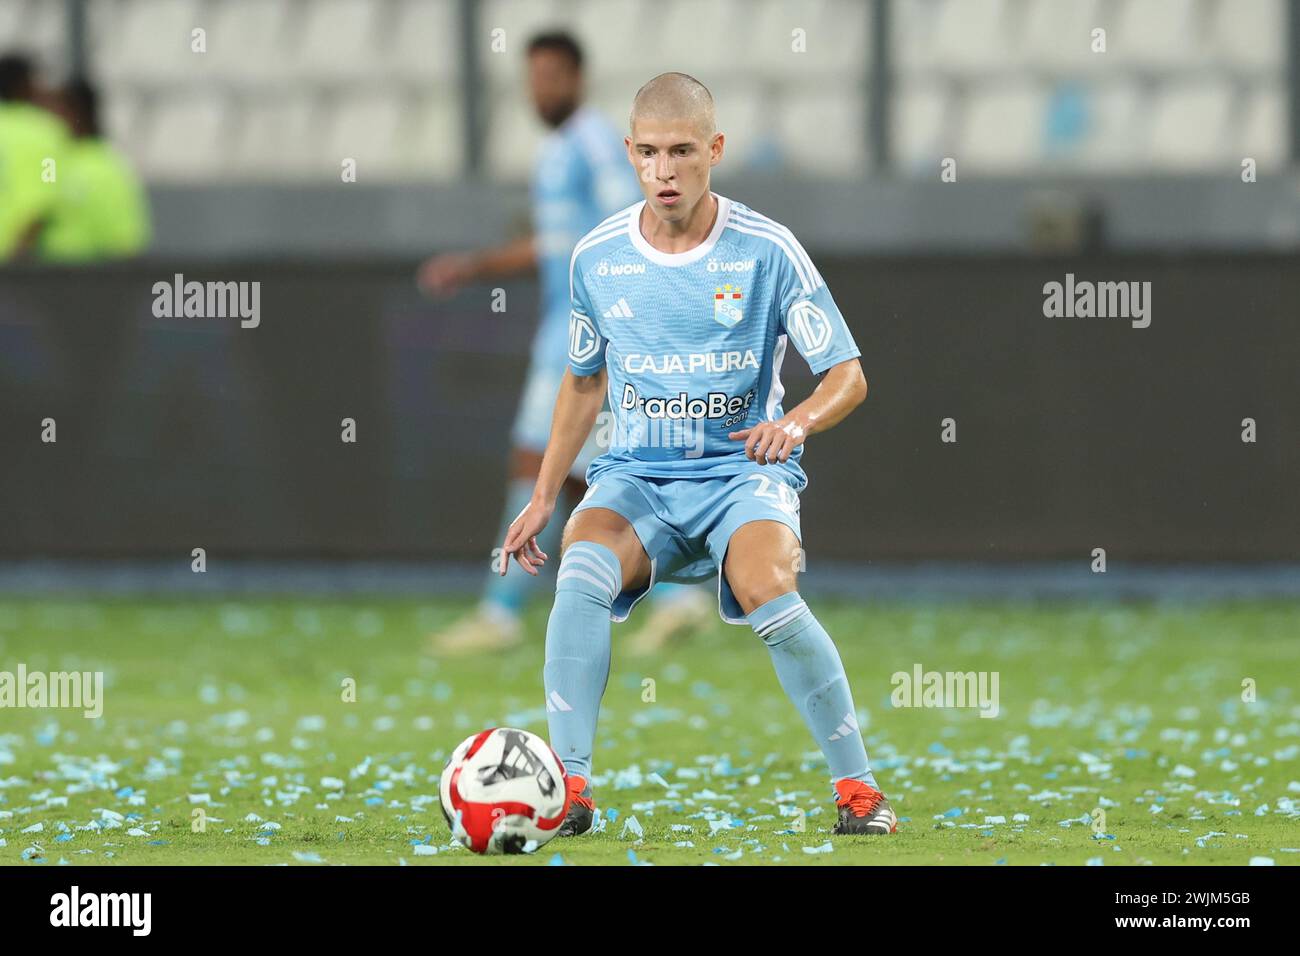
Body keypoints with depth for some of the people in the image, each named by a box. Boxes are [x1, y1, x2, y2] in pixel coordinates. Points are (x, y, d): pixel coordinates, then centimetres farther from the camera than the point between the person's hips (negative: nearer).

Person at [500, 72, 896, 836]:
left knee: (767, 593, -33)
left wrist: (797, 422, -27)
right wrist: (544, 498, 14)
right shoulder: (597, 258, 2)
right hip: (637, 476, 3)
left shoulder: (766, 251, -8)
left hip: (744, 469, -3)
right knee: (582, 572, -31)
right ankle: (571, 787, -26)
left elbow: (847, 375, -5)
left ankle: (858, 787, -16)